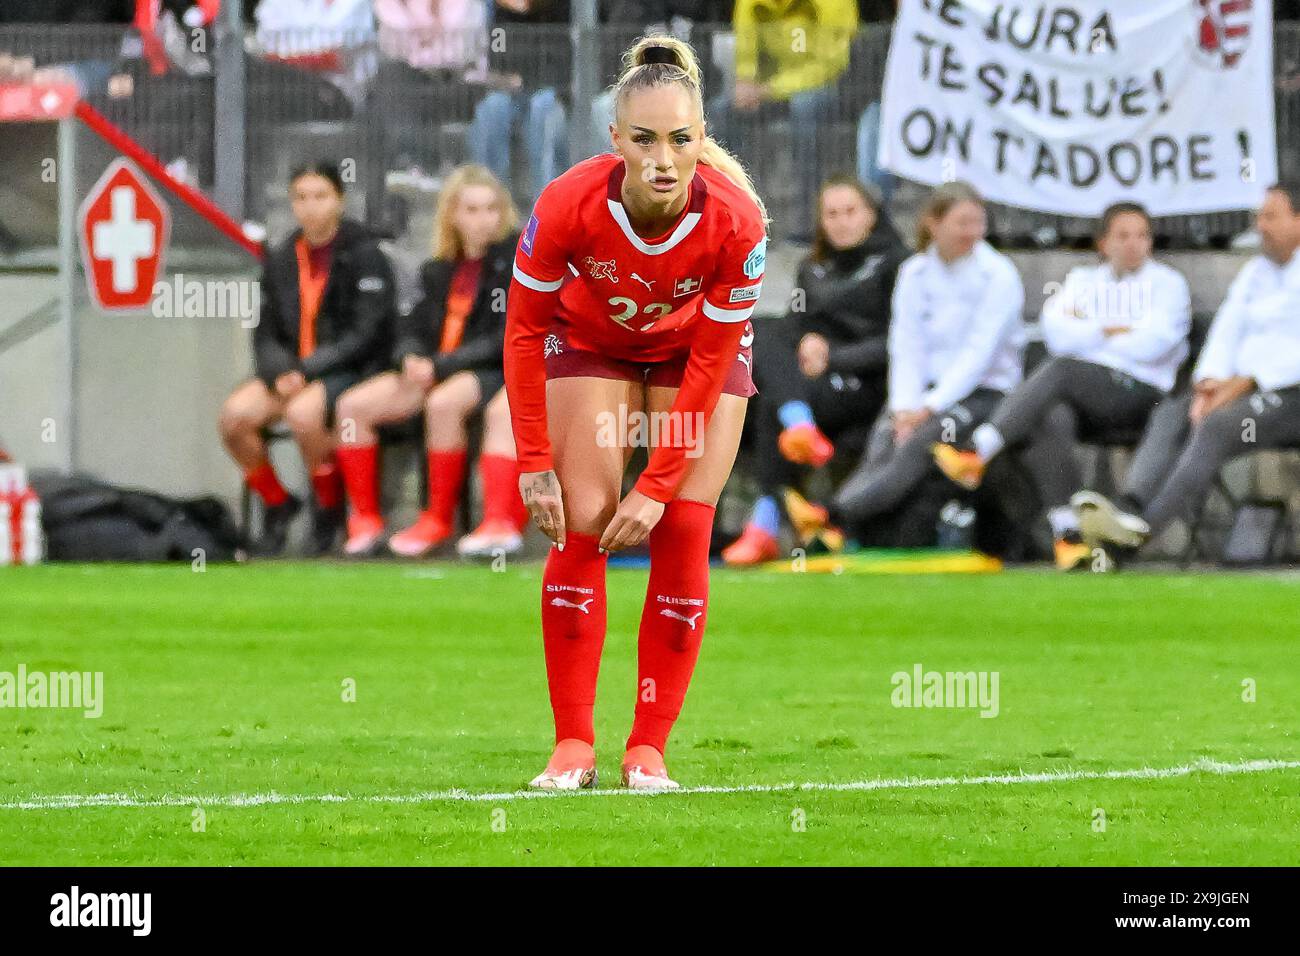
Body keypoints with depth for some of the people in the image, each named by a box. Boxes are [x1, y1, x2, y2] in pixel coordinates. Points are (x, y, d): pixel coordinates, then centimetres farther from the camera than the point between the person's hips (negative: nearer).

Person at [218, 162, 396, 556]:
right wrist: (280, 372, -9)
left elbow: (365, 336, -11)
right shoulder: (280, 260, 12)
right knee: (235, 414, -22)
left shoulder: (364, 256, -5)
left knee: (303, 413, -36)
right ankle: (276, 502, 1)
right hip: (292, 372, 5)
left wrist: (306, 370, -17)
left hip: (351, 372, -5)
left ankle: (332, 508, -12)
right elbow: (266, 335, 13)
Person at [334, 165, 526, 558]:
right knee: (353, 406, -12)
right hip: (432, 372, 6)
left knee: (443, 402, -38)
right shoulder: (440, 271, 15)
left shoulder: (516, 260, -4)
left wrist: (439, 366, -16)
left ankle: (439, 519, -26)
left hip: (495, 375, -6)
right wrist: (411, 357, -9)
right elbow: (413, 329, 16)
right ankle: (365, 521, -7)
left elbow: (506, 341, -11)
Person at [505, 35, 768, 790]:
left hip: (697, 349, 0)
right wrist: (535, 464, -18)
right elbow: (525, 329, -19)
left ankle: (649, 749, -3)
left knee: (684, 535, -10)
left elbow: (709, 365, -24)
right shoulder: (569, 205, -35)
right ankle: (574, 746, -3)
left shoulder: (738, 221, -35)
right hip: (591, 339, 0)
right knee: (581, 528, -10)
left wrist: (657, 488, -21)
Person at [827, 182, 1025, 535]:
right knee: (883, 439, -27)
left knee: (921, 442, -31)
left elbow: (979, 352, -13)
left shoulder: (999, 276, -5)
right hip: (927, 387, 4)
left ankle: (835, 513, -51)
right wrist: (904, 408, -14)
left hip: (986, 390, -4)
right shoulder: (914, 274, 8)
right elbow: (906, 349, 3)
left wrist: (929, 408, -20)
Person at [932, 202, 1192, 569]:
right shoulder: (1082, 281, 26)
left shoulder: (1168, 284, 15)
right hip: (1078, 400, 3)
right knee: (1049, 420, -35)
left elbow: (1154, 343, -3)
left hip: (1139, 392, -3)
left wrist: (1089, 334, 4)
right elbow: (1059, 335, 7)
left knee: (1060, 369, -33)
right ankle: (1067, 532, -45)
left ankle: (979, 451, -43)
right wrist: (1113, 332, 1)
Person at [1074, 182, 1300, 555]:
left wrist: (1242, 383, -21)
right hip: (1242, 388, 7)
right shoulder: (1254, 272, 23)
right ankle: (1130, 507, -41)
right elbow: (1225, 333, 14)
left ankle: (1147, 526, -47)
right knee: (1170, 414, -19)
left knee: (1216, 424, -32)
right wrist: (1208, 384, -6)